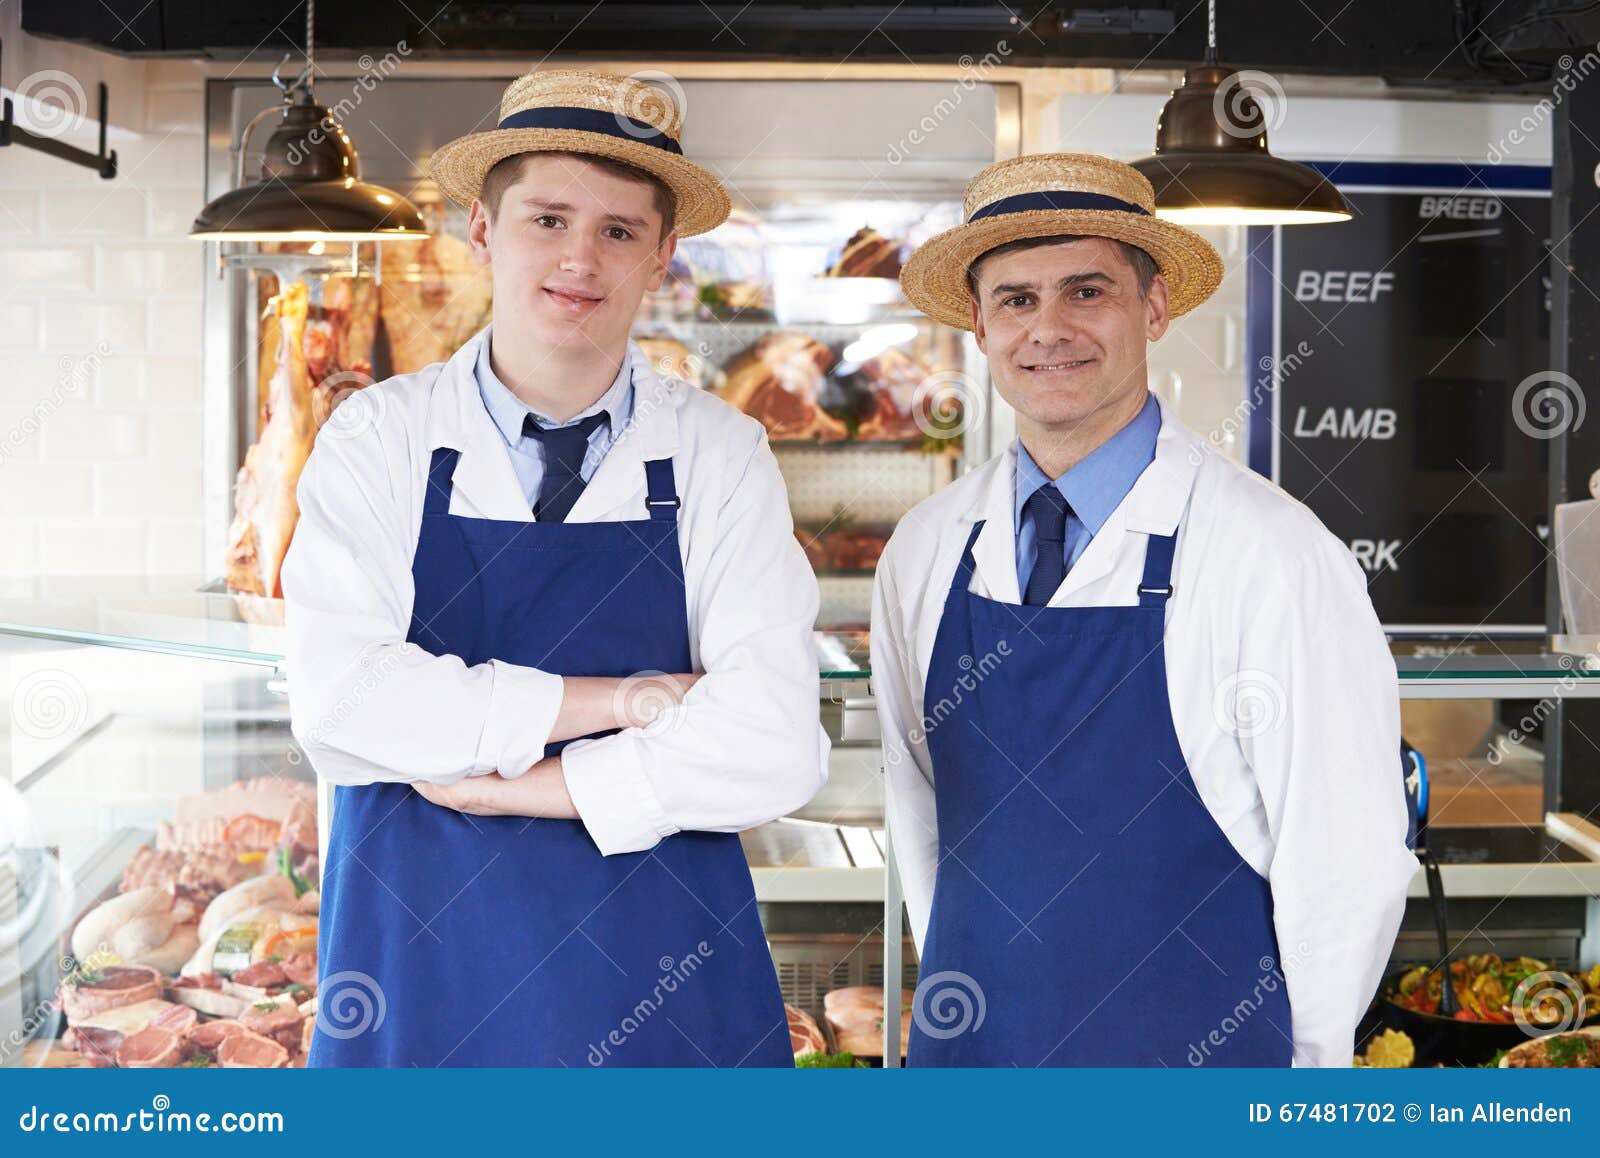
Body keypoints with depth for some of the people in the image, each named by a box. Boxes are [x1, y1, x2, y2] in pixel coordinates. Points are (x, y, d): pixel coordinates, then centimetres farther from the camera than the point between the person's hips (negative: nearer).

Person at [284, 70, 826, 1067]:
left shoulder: (721, 457, -4)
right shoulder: (381, 440, -2)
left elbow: (774, 750, -15)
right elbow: (340, 700, -16)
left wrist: (503, 782, -14)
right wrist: (618, 700, -16)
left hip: (662, 977, 0)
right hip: (418, 962, 1)